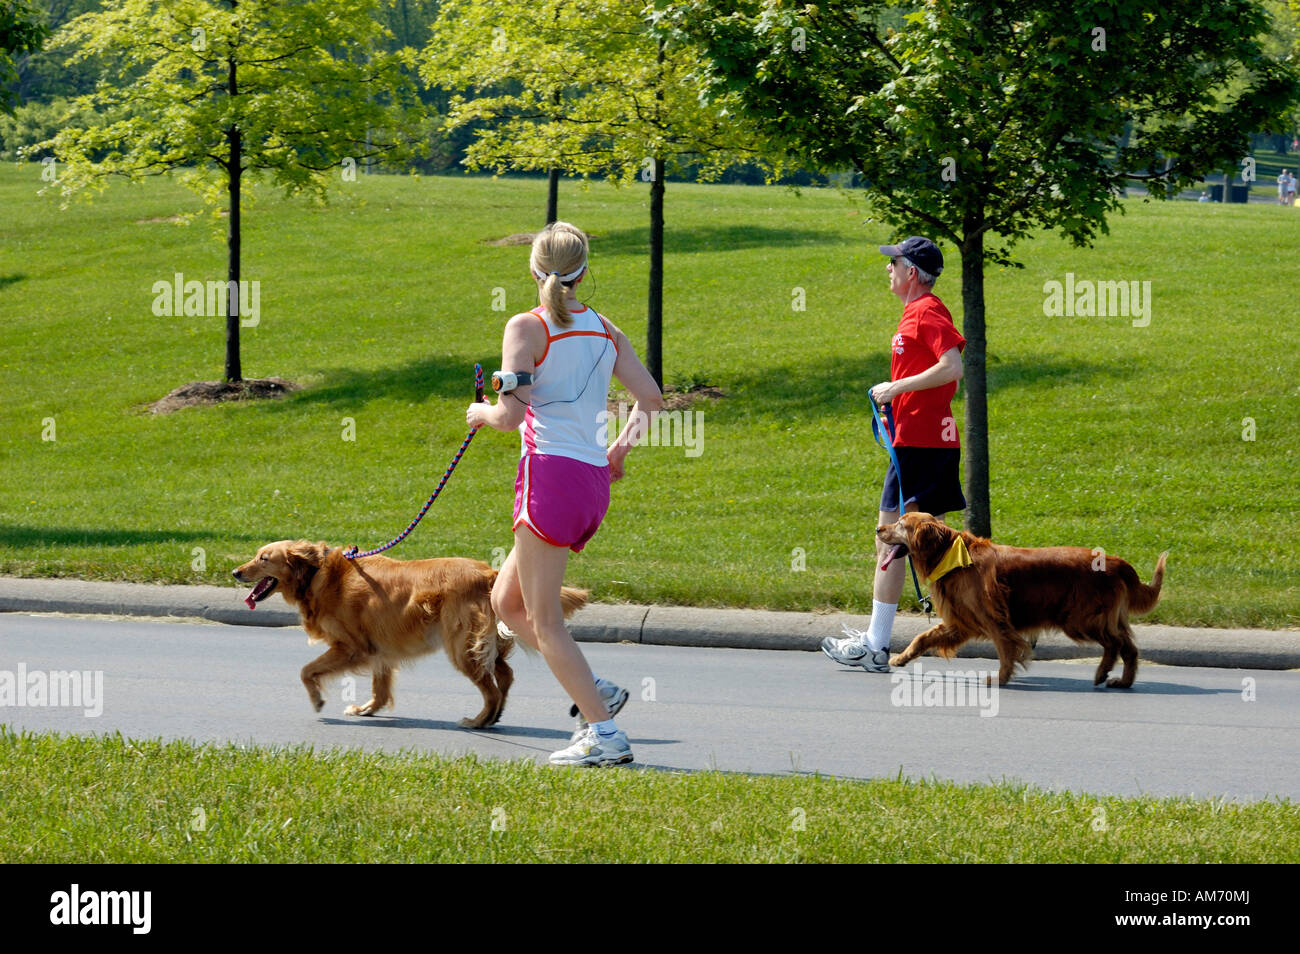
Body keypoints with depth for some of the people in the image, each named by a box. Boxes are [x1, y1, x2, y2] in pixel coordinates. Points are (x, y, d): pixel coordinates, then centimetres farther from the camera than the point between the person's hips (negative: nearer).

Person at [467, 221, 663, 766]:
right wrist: (619, 449, 24)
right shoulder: (605, 331, 12)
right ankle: (594, 692, 11)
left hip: (551, 475, -7)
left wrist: (481, 413, 6)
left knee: (543, 620, -1)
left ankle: (604, 736, -6)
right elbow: (651, 399, 8)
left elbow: (510, 414, -15)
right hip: (594, 483, 7)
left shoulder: (527, 328, -7)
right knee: (506, 602, 19)